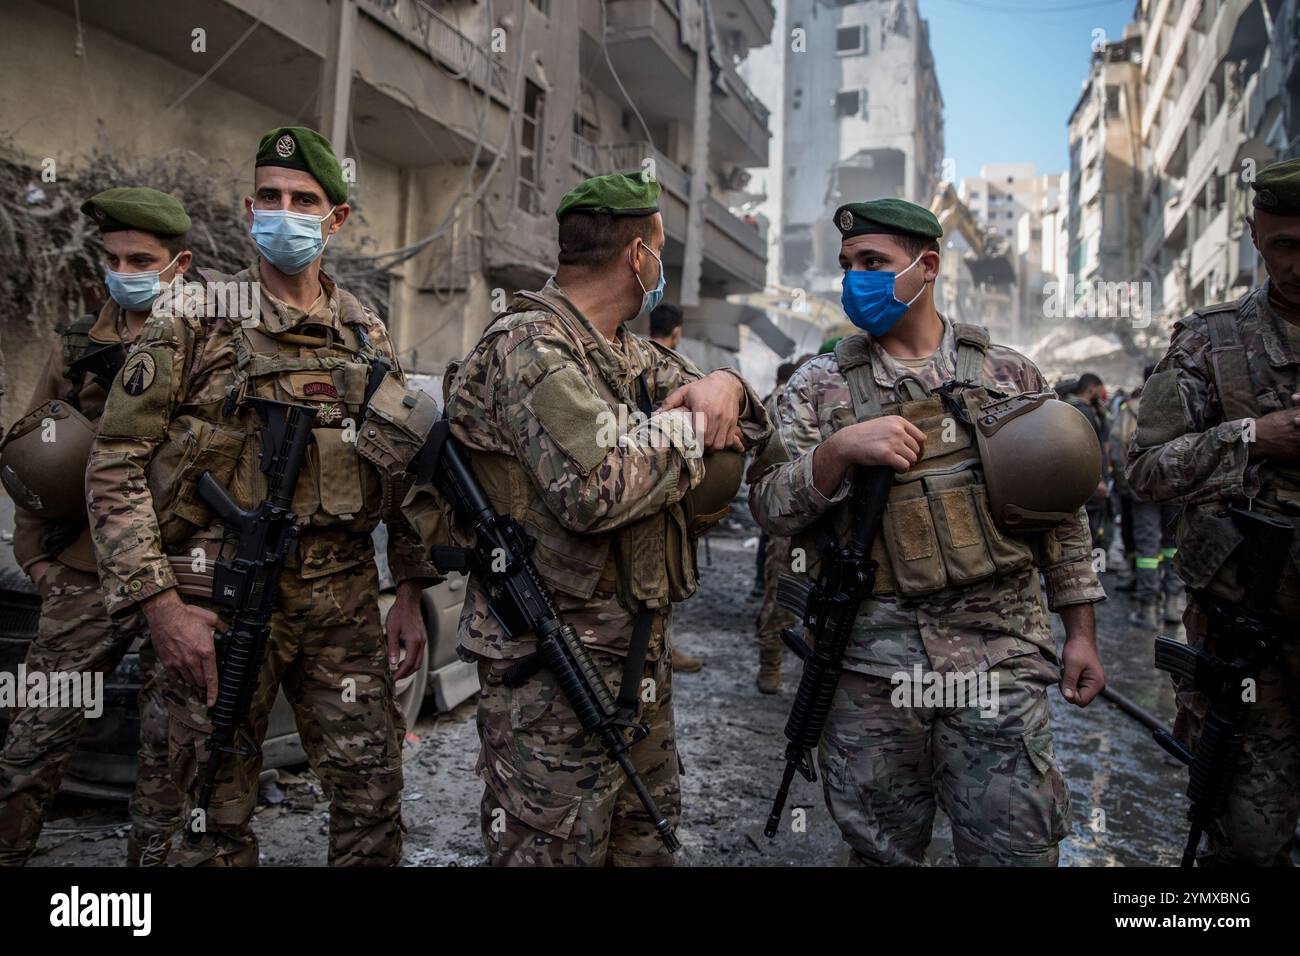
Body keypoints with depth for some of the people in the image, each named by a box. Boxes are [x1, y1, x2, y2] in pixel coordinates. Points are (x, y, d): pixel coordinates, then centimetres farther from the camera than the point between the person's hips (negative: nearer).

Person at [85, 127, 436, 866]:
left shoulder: (368, 336, 8)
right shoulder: (193, 324, -3)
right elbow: (117, 468, -5)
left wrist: (411, 595, 7)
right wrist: (159, 603, -13)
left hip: (346, 603, 3)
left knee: (374, 795, 9)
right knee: (219, 812, 10)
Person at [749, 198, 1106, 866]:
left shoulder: (1008, 373, 9)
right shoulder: (819, 385, 6)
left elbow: (1060, 509, 12)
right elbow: (768, 505, -1)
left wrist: (1080, 630, 9)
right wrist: (839, 449, -18)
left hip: (999, 654, 0)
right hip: (870, 660, 0)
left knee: (1015, 847, 4)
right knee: (879, 849, 12)